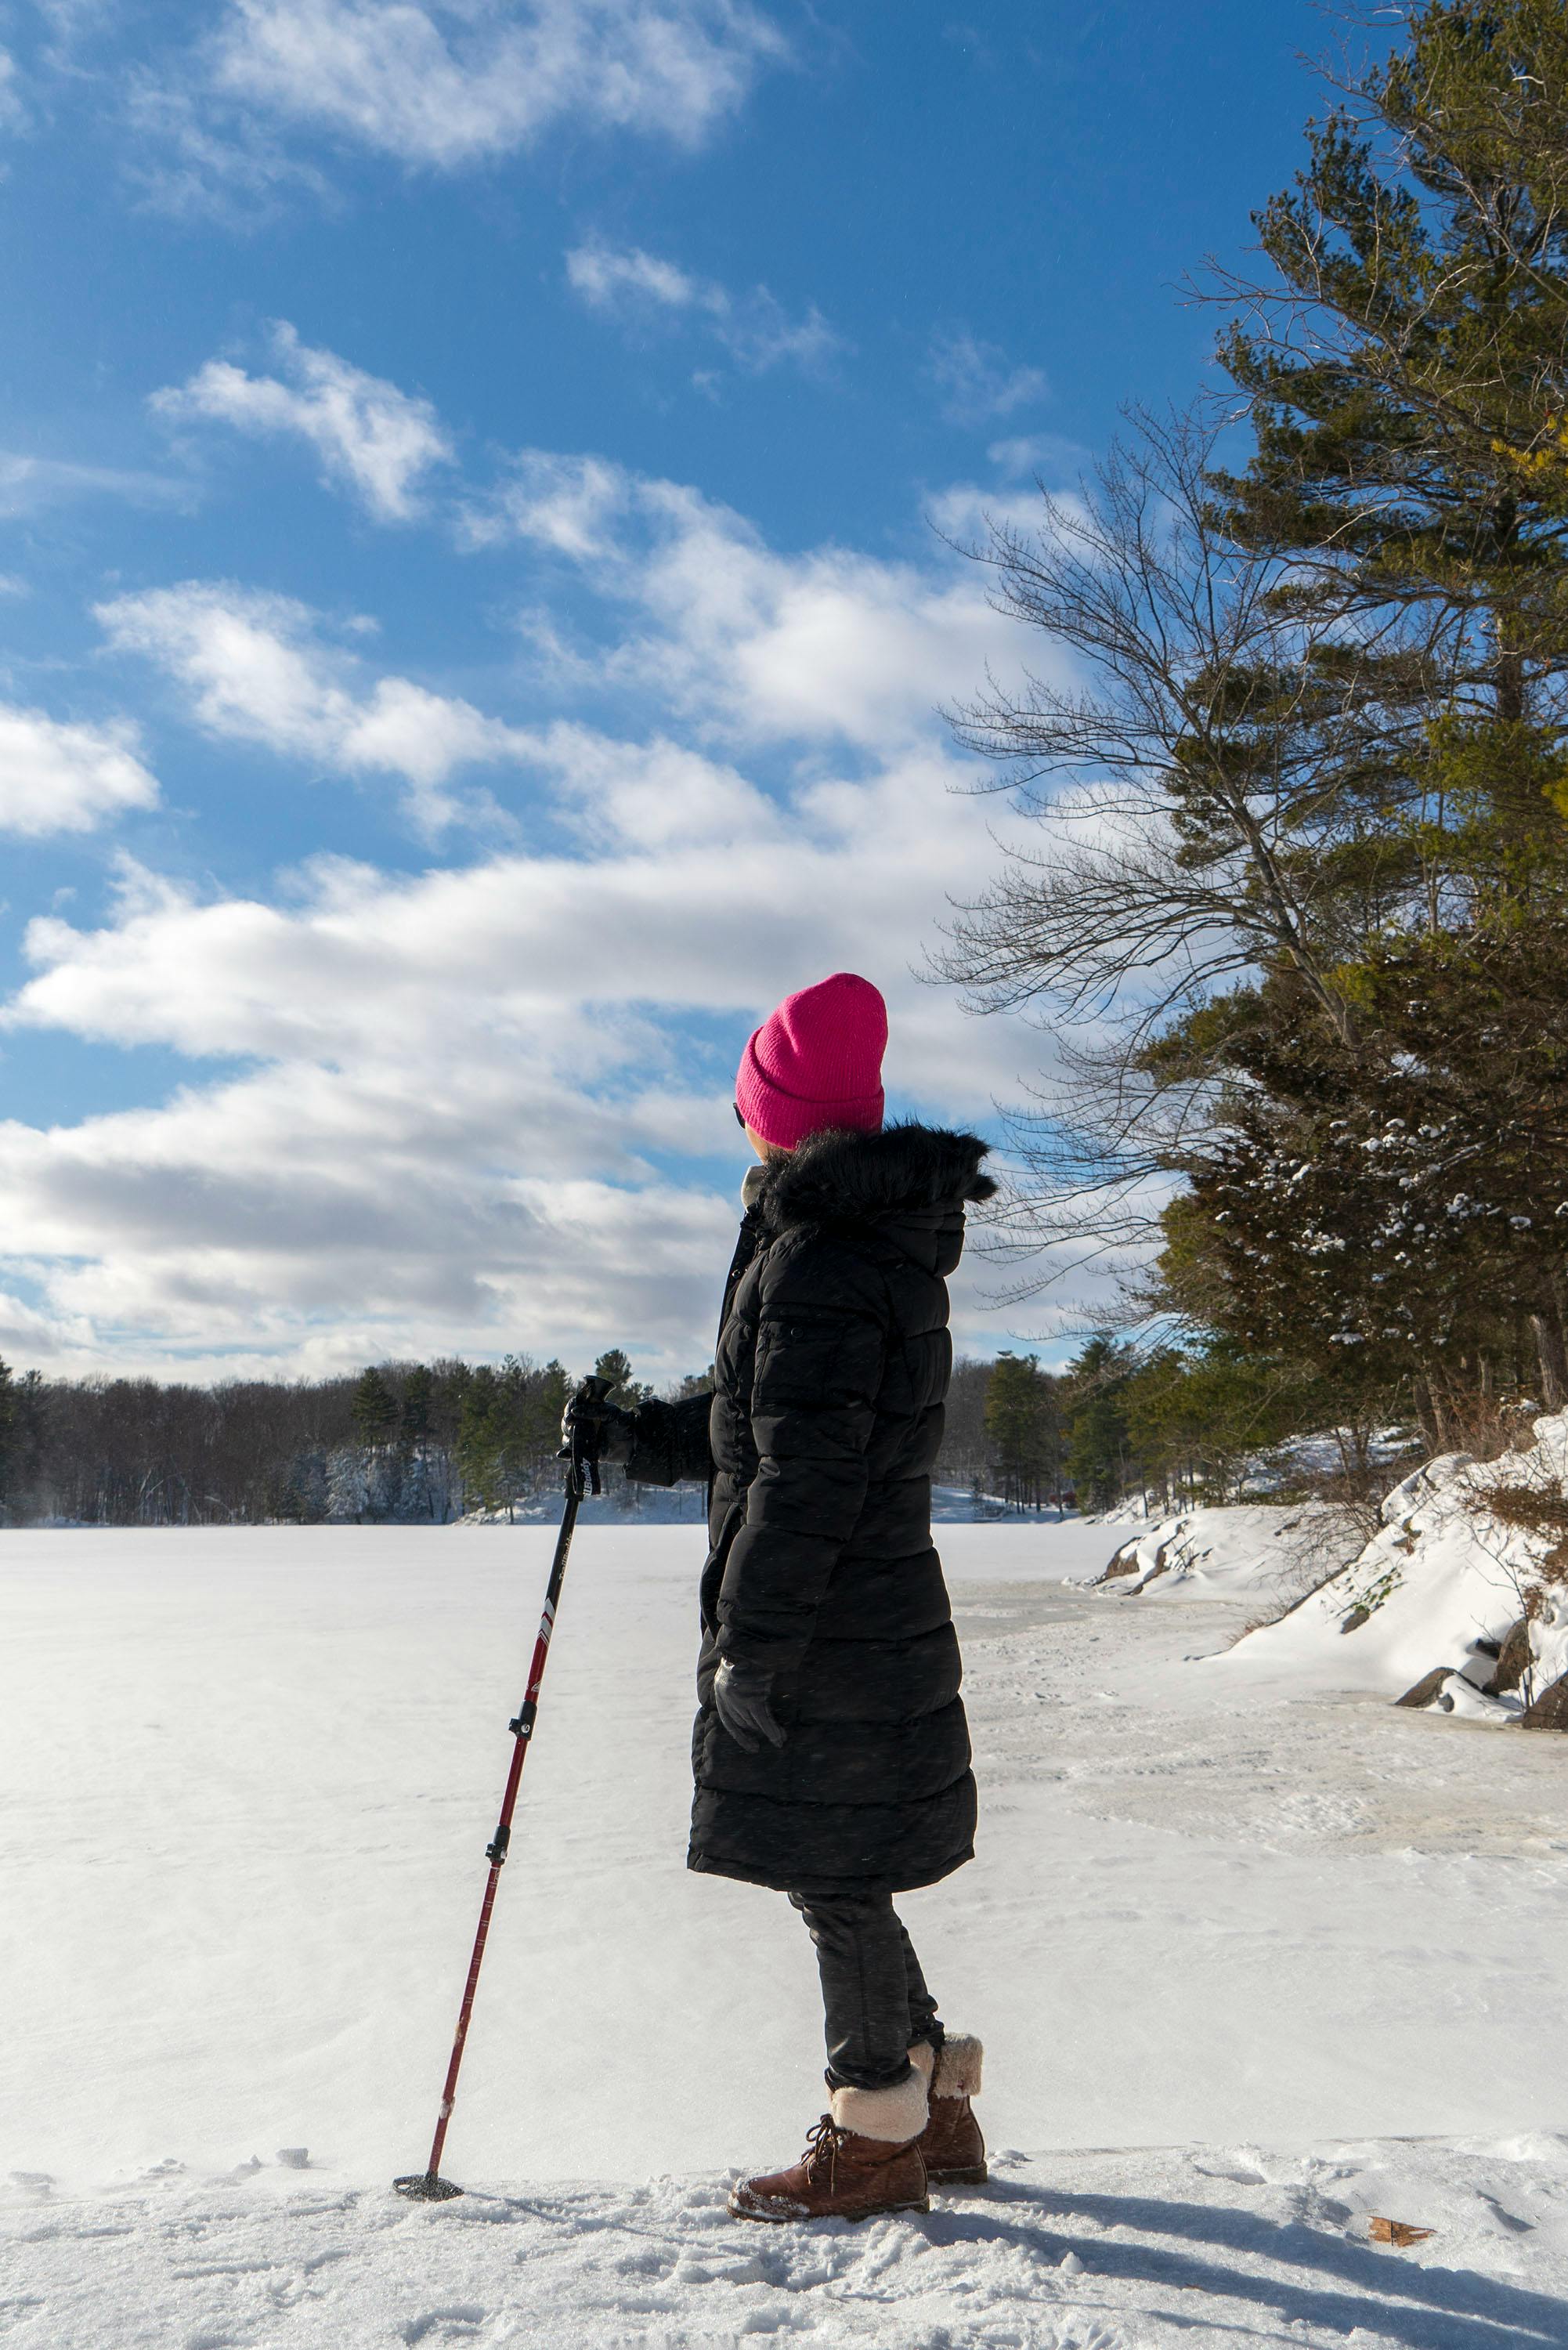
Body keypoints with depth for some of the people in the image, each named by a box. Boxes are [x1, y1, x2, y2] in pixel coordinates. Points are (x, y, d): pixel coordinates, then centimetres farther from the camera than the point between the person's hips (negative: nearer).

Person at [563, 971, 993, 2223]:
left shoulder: (817, 1260, -20)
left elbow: (805, 1475, -22)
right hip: (882, 1614, 10)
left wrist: (750, 1641, -17)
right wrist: (635, 1433, 26)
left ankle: (879, 2139, 21)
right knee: (845, 1880, 20)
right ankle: (936, 2107, 33)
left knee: (833, 1880, 5)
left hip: (827, 1635, -10)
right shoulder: (888, 1249, 13)